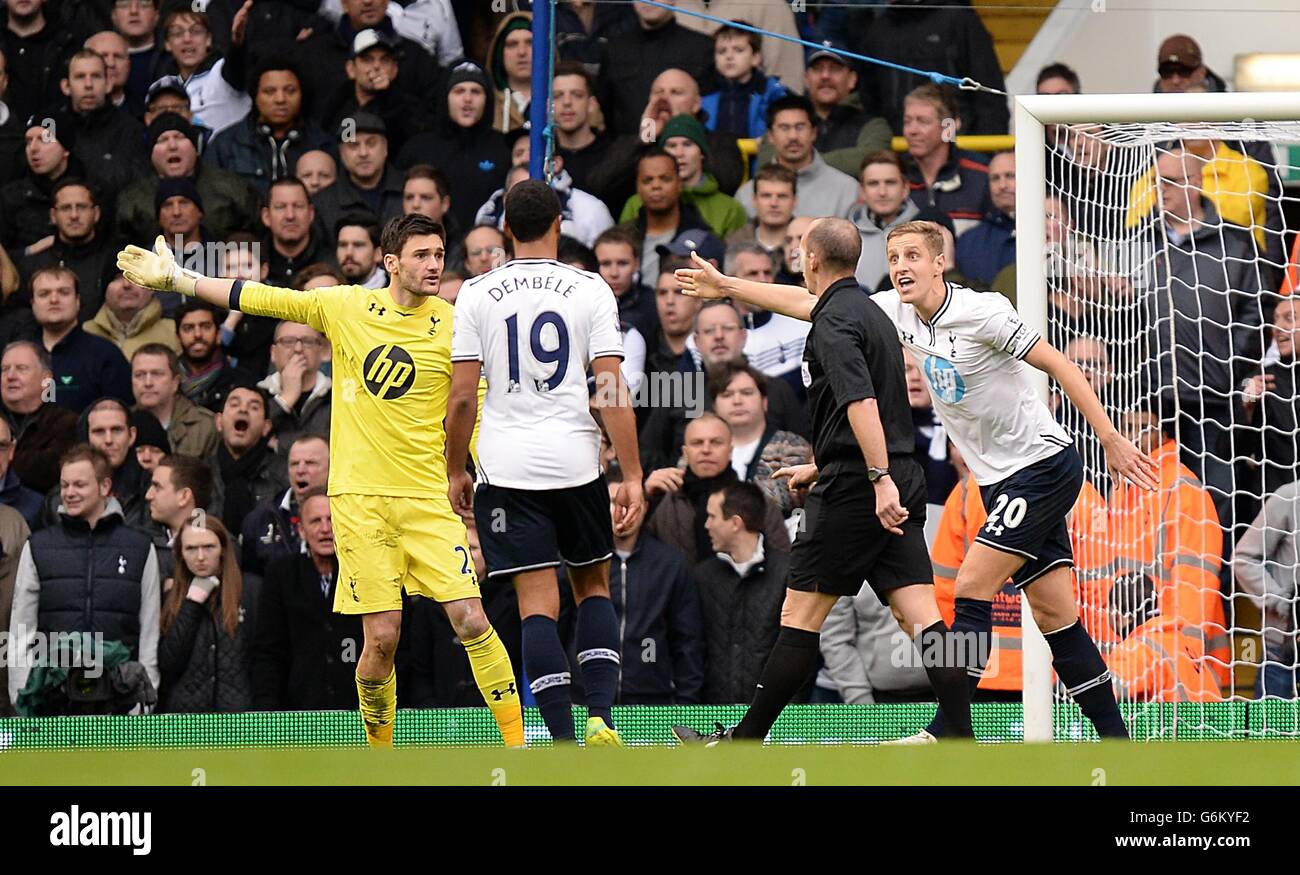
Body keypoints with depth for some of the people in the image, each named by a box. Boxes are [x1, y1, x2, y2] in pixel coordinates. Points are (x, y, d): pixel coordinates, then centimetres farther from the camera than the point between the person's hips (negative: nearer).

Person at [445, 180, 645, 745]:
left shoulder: (476, 294, 1)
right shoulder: (590, 290, 0)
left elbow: (462, 395, -2)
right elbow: (612, 390, -5)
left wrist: (456, 471, 10)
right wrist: (632, 477, -3)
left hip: (506, 466, -1)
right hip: (576, 460, 1)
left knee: (538, 602, -2)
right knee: (593, 584, 18)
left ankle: (563, 740, -9)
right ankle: (600, 716, 2)